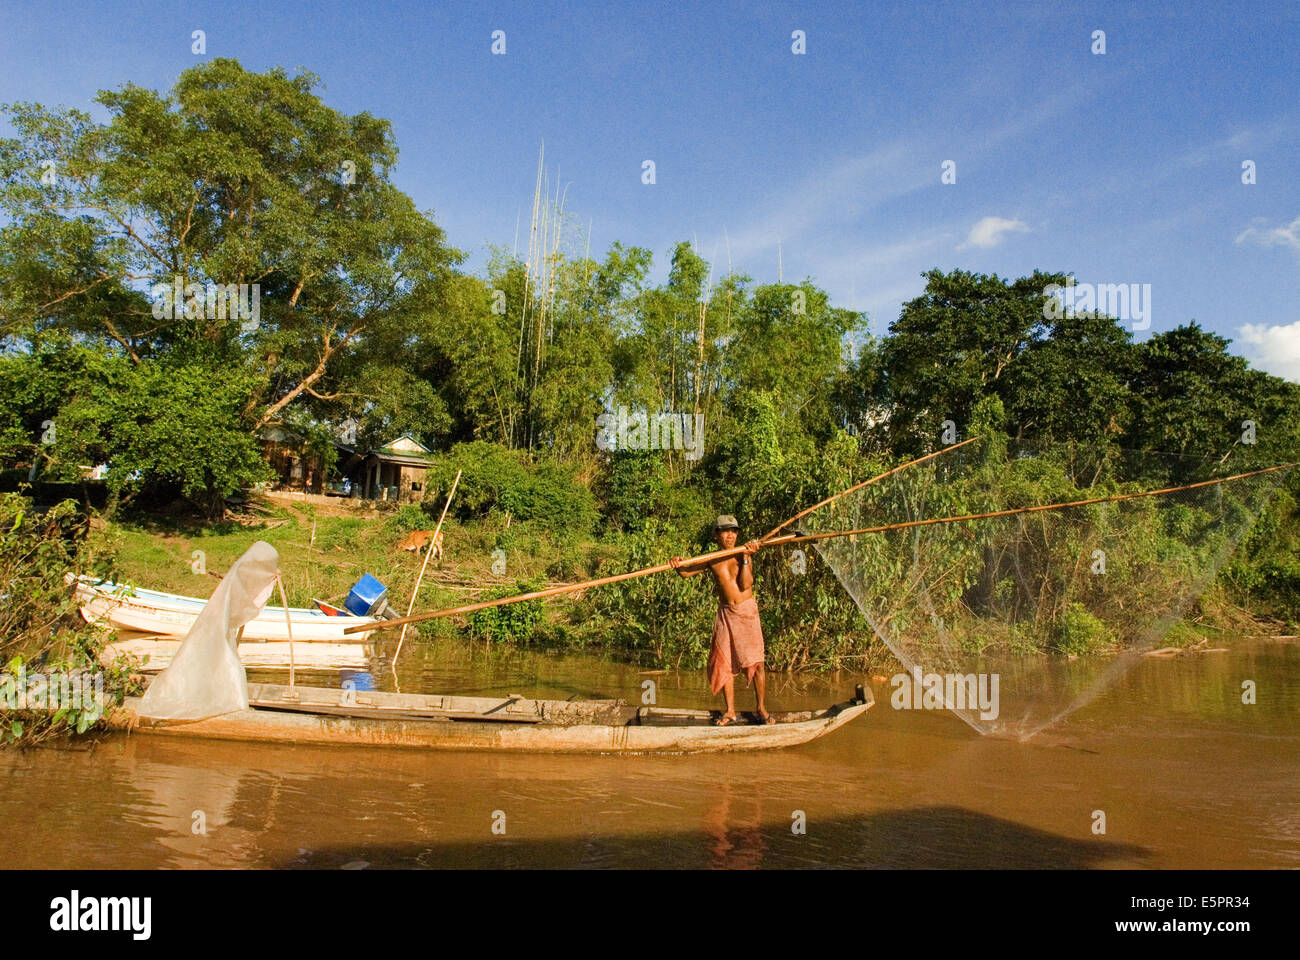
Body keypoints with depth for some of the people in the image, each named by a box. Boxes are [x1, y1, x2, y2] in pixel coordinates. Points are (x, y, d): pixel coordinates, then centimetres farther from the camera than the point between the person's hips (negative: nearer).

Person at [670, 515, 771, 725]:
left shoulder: (743, 556, -3)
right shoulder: (711, 560, 3)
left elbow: (746, 584, -14)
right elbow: (688, 572, -5)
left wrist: (746, 558, -18)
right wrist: (678, 566, -26)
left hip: (747, 611, -2)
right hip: (725, 613, 2)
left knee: (755, 661, -3)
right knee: (724, 662, 3)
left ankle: (761, 708, 9)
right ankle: (730, 711, 14)